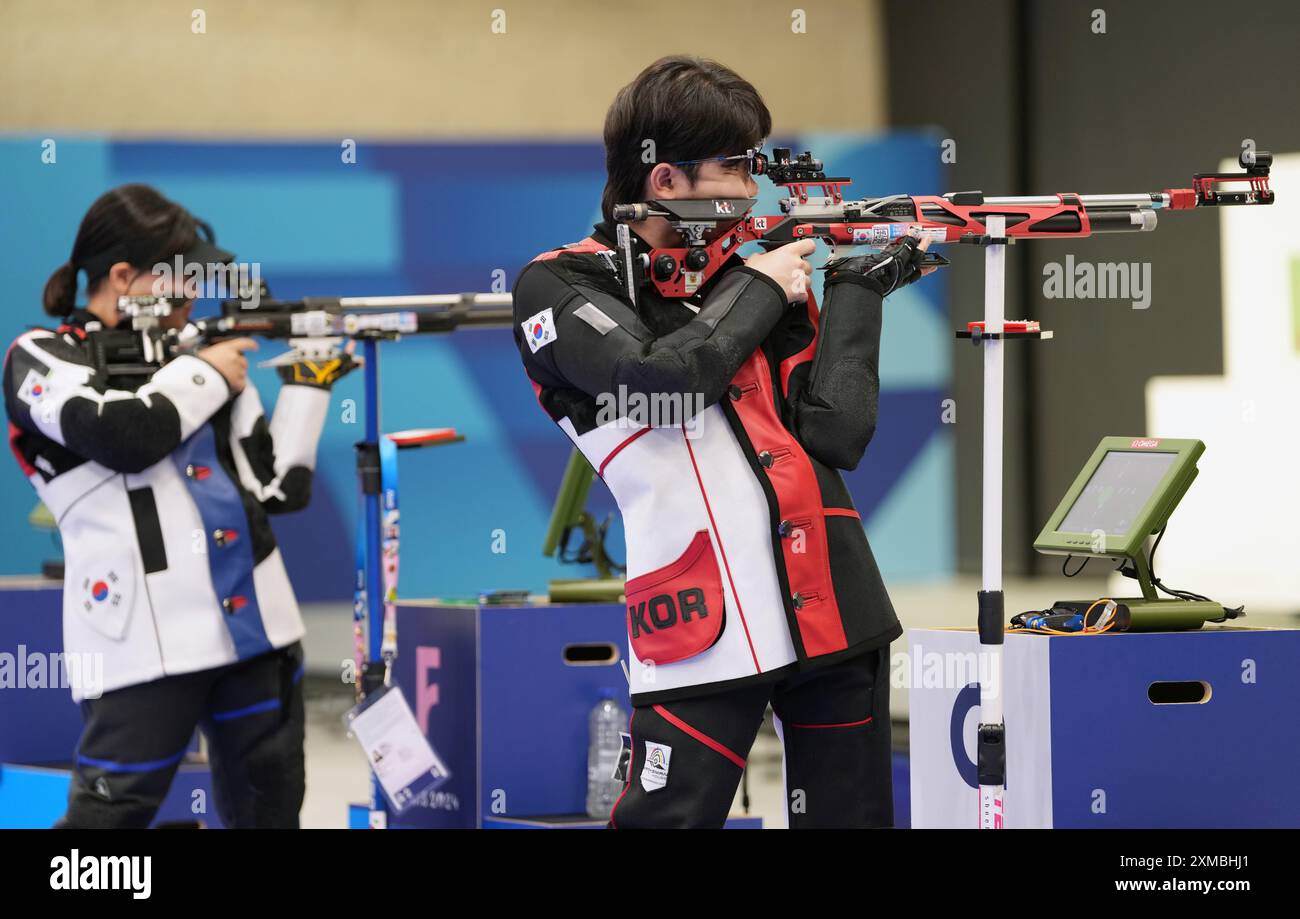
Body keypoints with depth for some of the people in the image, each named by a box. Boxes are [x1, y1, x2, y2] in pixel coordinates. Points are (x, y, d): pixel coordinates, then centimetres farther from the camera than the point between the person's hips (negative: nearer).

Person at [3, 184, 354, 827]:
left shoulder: (191, 355, 17)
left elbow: (279, 486, 18)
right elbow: (122, 435, -18)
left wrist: (308, 384, 9)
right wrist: (206, 376, -3)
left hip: (254, 626, 6)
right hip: (144, 642, -6)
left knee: (270, 808, 10)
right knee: (110, 812, -10)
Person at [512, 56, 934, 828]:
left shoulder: (750, 273, 15)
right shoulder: (560, 290, 0)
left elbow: (836, 433, 7)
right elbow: (665, 378, -18)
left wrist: (856, 291, 4)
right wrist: (755, 288, -3)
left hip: (832, 611, 5)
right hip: (706, 635, -5)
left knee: (853, 816, 8)